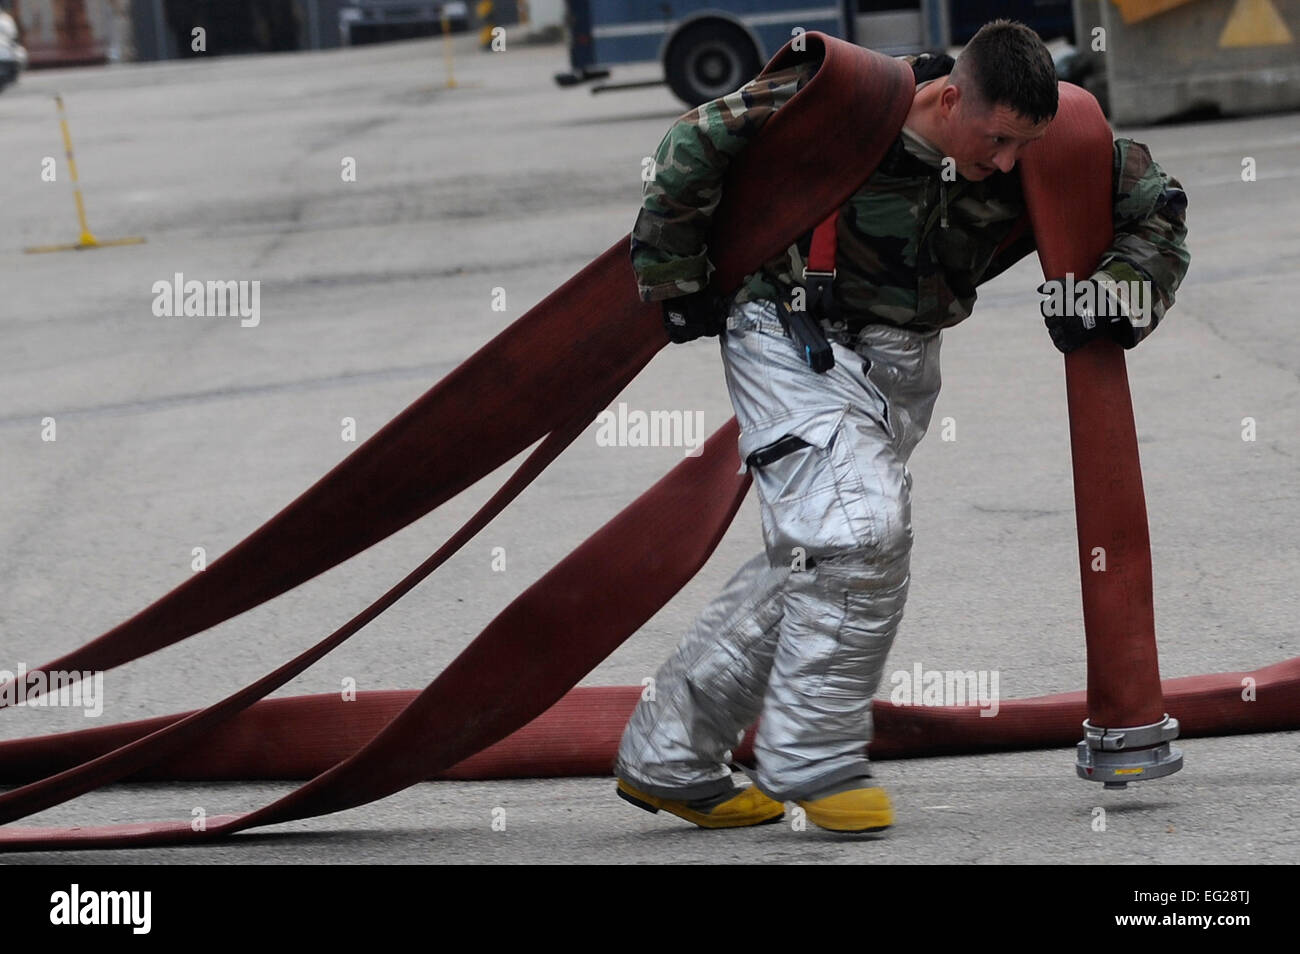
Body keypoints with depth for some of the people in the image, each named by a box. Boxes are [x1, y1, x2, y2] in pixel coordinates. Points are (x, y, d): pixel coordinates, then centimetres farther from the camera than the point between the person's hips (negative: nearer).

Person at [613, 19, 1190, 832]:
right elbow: (693, 148, -12)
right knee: (857, 533, -23)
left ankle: (668, 759, 18)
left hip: (898, 364, 5)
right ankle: (811, 760, -9)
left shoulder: (1031, 155, -14)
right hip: (792, 337, -5)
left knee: (809, 563, 8)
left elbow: (1157, 202, 0)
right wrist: (677, 286, -5)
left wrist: (1116, 295, -15)